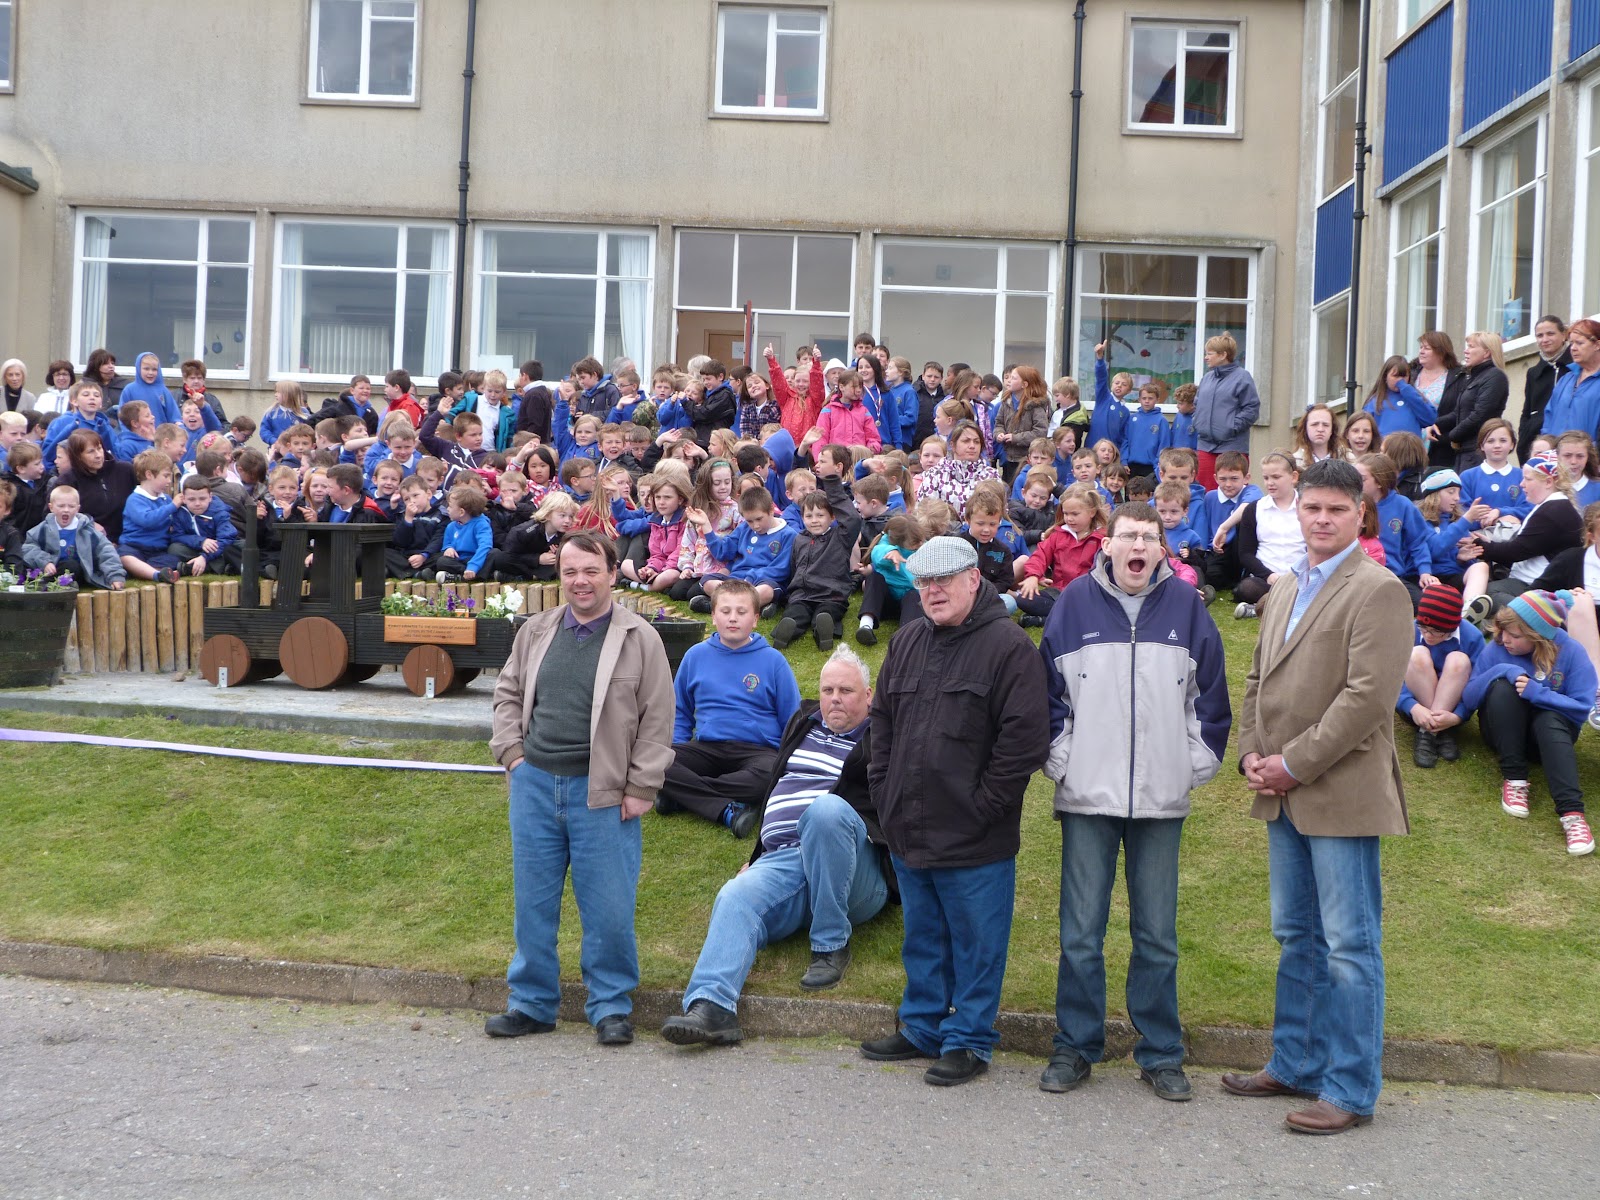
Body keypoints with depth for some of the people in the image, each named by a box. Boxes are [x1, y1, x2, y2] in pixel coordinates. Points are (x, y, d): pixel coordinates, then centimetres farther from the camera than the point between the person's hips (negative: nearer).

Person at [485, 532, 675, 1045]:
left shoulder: (640, 638, -3)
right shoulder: (535, 631, 10)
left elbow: (657, 720, -4)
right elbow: (508, 694, 19)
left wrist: (640, 788, -7)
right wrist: (512, 752, 5)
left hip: (602, 792, -4)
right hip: (534, 783, 4)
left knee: (607, 906, 0)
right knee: (533, 900, 11)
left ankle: (611, 1007, 17)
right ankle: (532, 1003, 24)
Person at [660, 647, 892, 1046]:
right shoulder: (803, 724, 27)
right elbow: (772, 793, 35)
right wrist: (755, 859, 31)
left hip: (852, 874, -4)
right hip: (781, 861, 5)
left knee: (826, 807, -36)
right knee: (735, 897, -27)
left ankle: (831, 946, -24)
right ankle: (711, 1007, -44)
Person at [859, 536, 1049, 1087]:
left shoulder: (1009, 647, -11)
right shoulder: (907, 642, 11)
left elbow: (1024, 737, -16)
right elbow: (883, 719, 20)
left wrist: (983, 804, -14)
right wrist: (883, 789, 10)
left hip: (975, 838, -6)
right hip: (908, 832, 7)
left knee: (976, 944, 6)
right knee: (923, 939, 19)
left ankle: (968, 1040, 19)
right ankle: (922, 1027, 33)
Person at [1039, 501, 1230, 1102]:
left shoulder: (1185, 603, 3)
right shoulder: (1075, 601, 1)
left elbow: (1210, 694, 8)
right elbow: (1050, 690, 6)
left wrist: (1197, 764, 4)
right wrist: (1060, 760, 1)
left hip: (1161, 800, 1)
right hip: (1087, 795, 0)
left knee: (1157, 934, 9)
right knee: (1081, 932, 5)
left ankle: (1161, 1054, 20)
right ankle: (1075, 1047, 18)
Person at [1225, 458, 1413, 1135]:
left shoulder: (1378, 591, -10)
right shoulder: (1284, 590, 16)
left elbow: (1368, 696, -18)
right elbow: (1259, 680, 19)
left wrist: (1293, 763, -16)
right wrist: (1252, 754, 3)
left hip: (1342, 793, -8)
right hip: (1284, 797, 8)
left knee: (1350, 946, -1)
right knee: (1296, 937, 16)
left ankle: (1350, 1091, 8)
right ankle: (1296, 1065, 28)